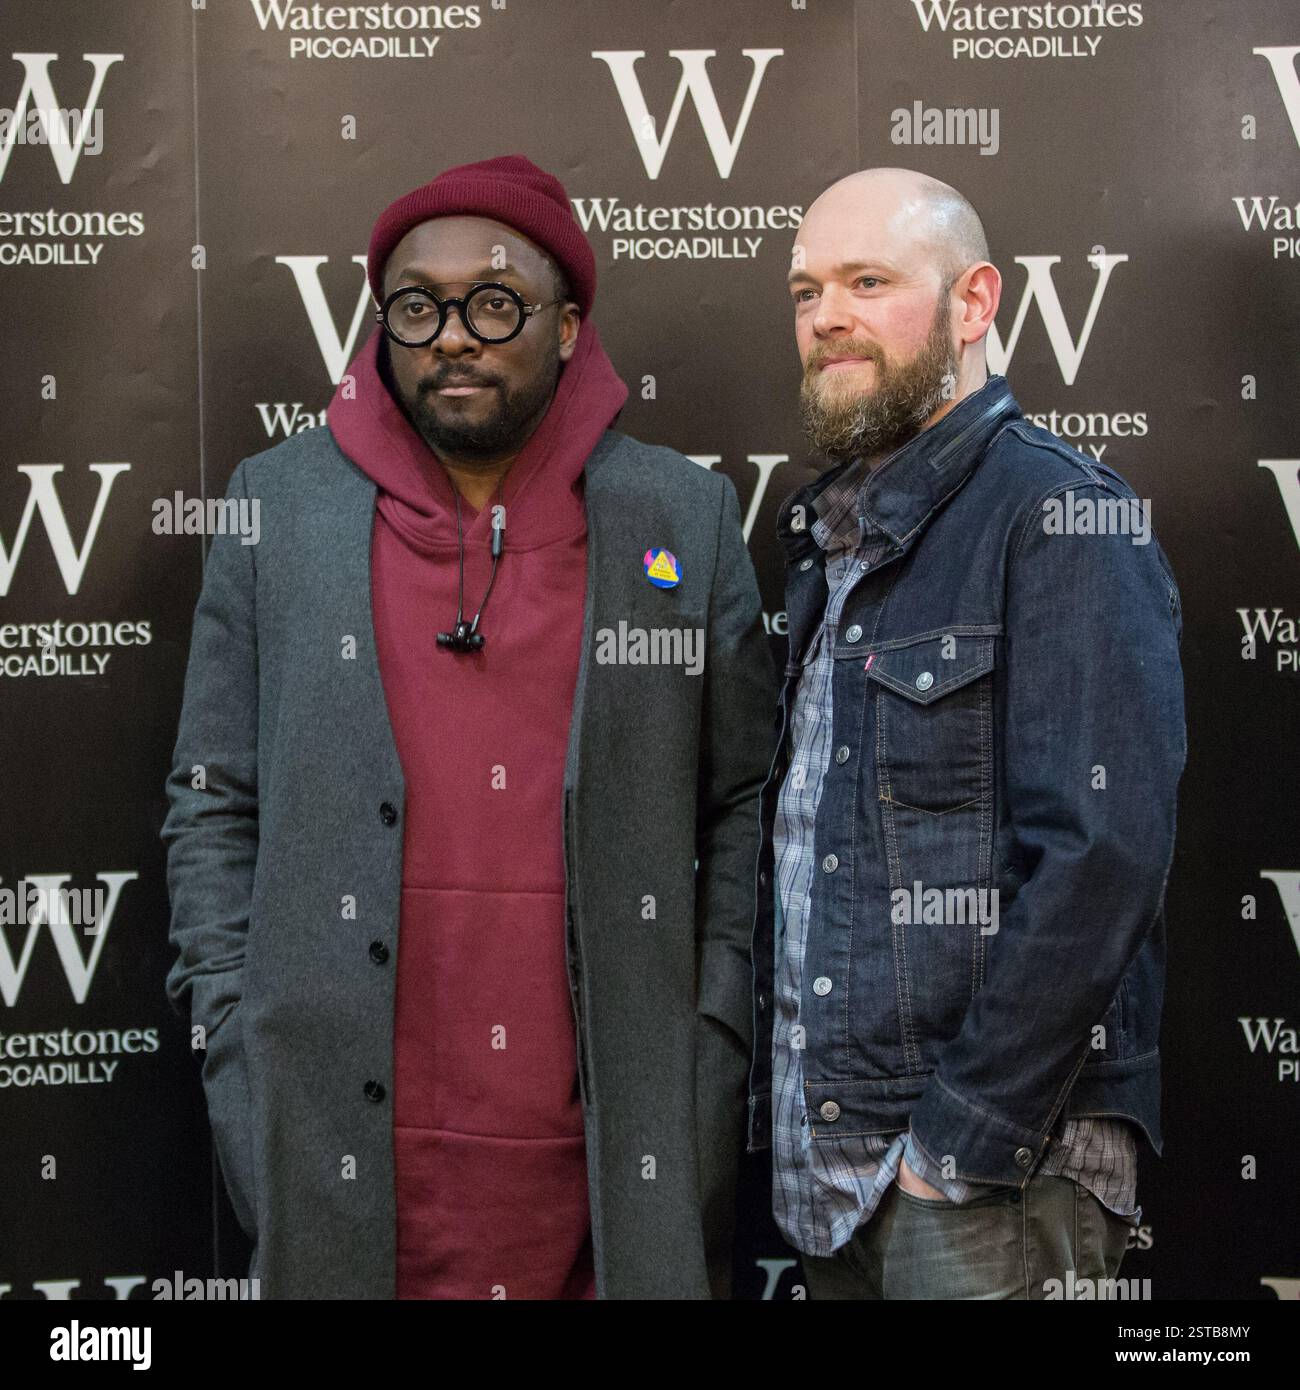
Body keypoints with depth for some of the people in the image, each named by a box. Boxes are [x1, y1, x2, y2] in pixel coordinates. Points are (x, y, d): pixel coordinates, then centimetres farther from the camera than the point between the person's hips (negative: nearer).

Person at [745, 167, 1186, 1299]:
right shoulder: (831, 543, 14)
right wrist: (777, 1105, 9)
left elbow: (1101, 858, -20)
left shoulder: (1062, 518, -12)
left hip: (987, 1172, -7)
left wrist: (962, 1141, -19)